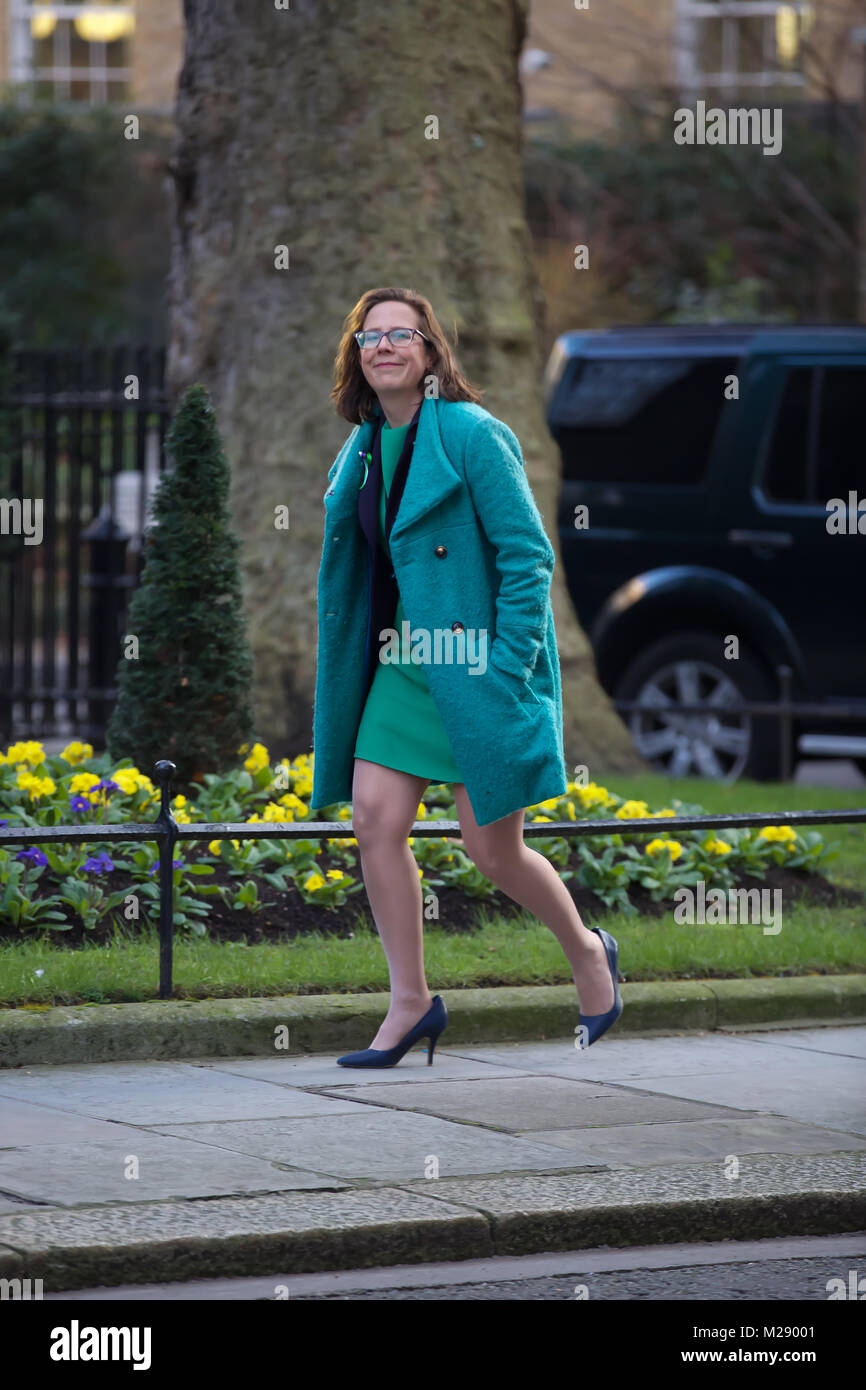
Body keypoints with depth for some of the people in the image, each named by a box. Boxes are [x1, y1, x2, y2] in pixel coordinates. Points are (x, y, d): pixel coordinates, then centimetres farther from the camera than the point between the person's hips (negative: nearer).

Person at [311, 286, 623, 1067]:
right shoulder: (363, 447, 9)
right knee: (375, 821, -5)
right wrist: (355, 670, 16)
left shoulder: (472, 435, -13)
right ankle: (411, 1003, 5)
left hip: (477, 670, -7)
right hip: (400, 665, 7)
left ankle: (588, 953, 25)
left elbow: (528, 558, -13)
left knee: (493, 849, -2)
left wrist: (504, 675, -17)